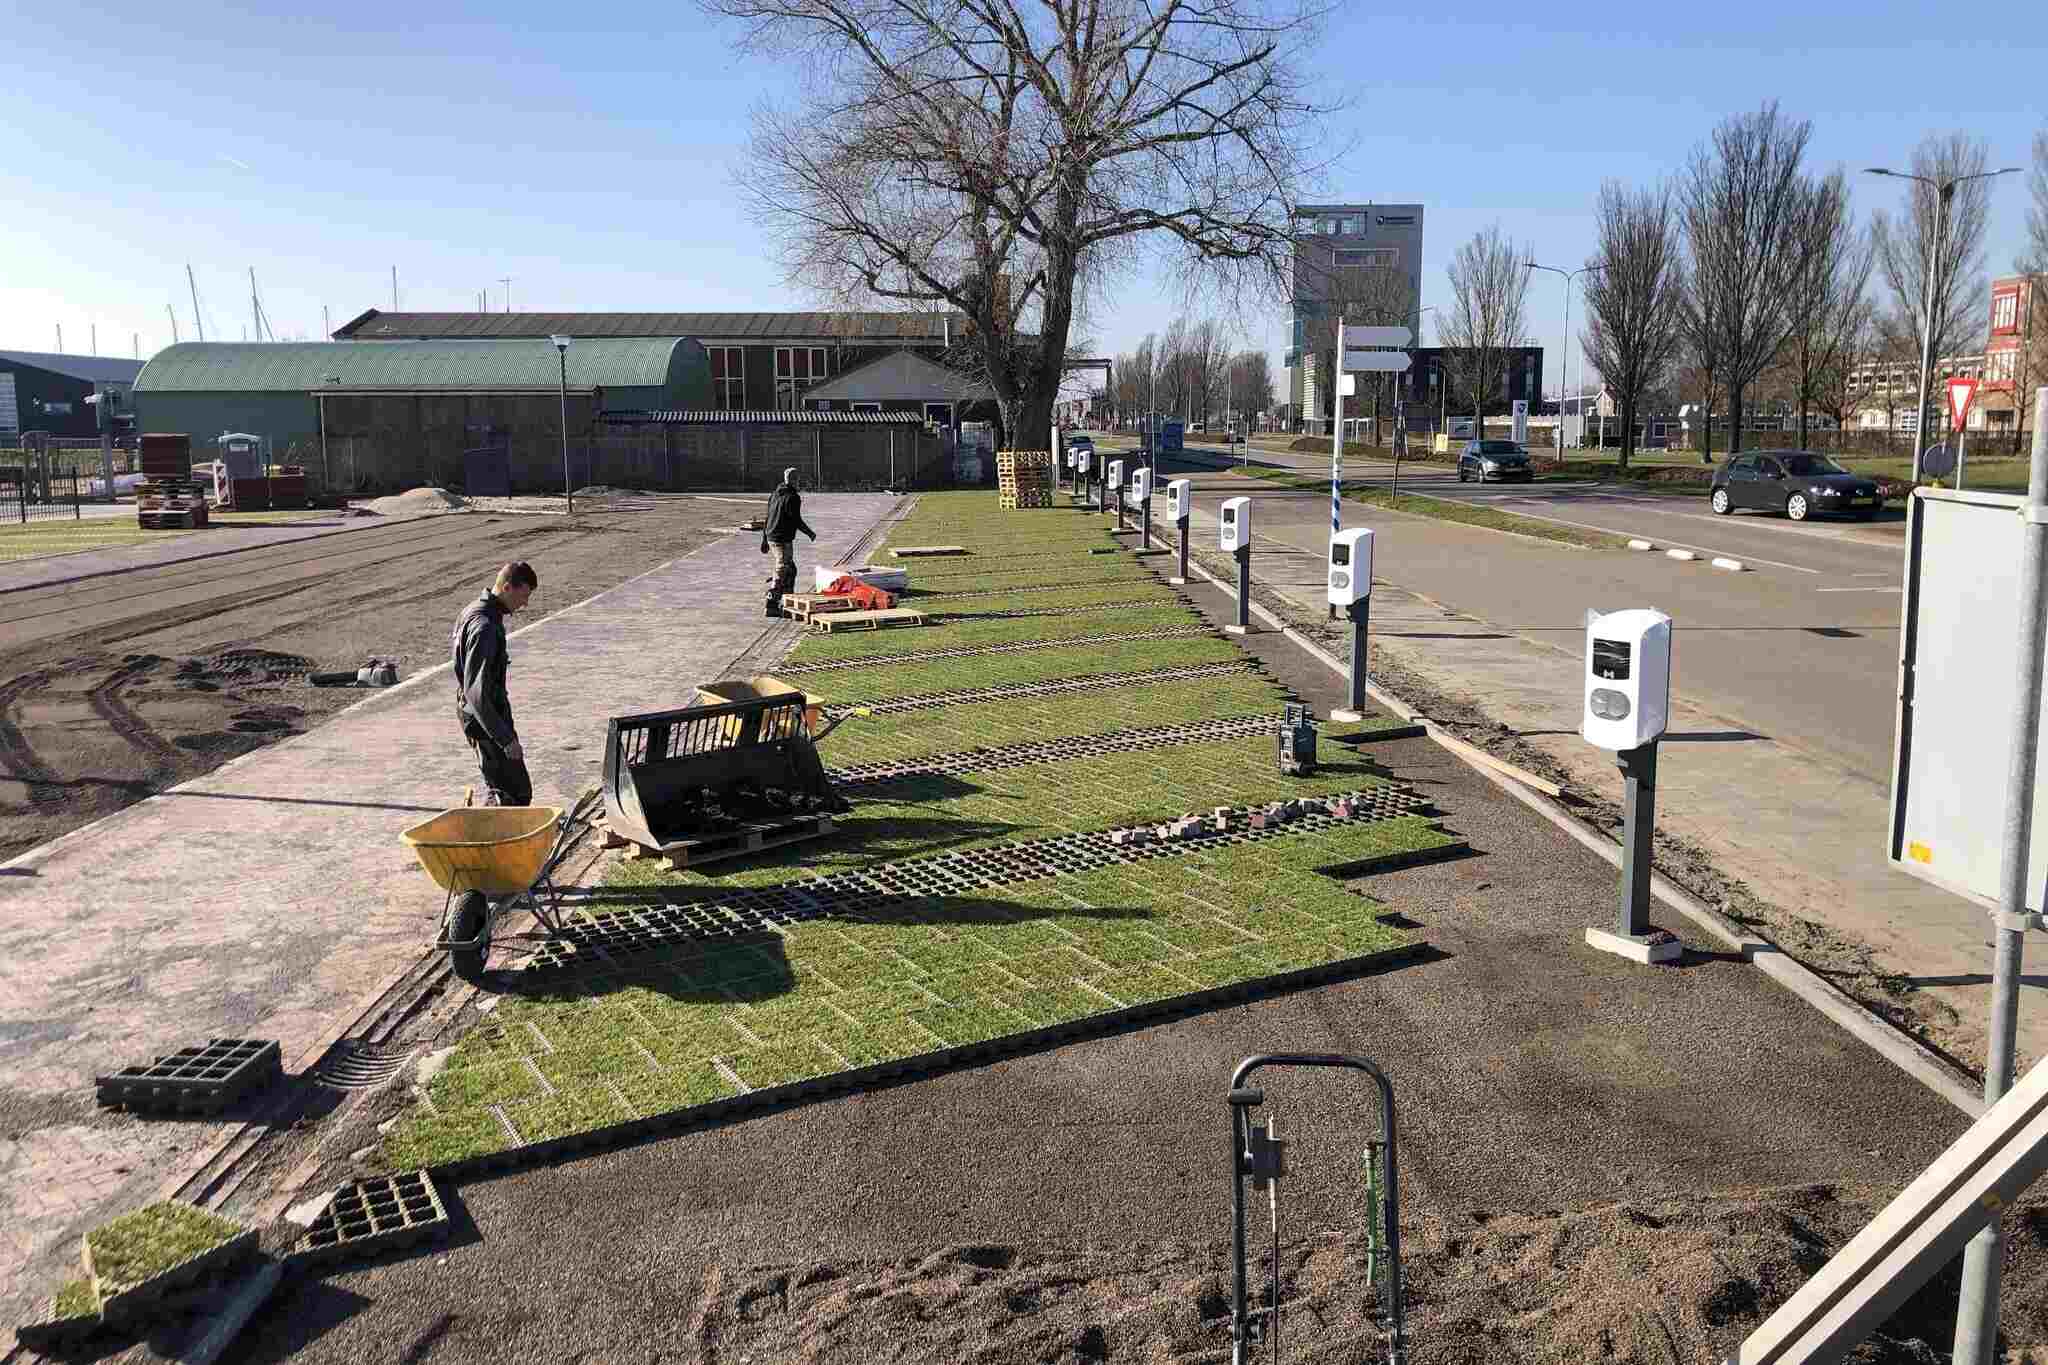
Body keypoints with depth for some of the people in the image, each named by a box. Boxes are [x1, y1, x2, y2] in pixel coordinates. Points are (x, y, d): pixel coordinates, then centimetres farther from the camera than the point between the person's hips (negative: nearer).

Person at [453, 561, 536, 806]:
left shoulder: (475, 610, 9)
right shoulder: (485, 627, -24)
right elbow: (476, 692, -27)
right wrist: (506, 739, -26)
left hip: (482, 715, 10)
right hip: (486, 721, -10)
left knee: (499, 788, 19)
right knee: (518, 795, -7)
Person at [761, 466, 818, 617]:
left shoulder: (774, 495, 13)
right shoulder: (793, 497, -12)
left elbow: (767, 518, 16)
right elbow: (797, 520, -17)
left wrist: (764, 540, 21)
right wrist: (810, 533, -3)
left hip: (771, 536, 9)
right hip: (783, 539, -9)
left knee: (790, 569, 19)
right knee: (781, 572, -6)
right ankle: (771, 605, -8)